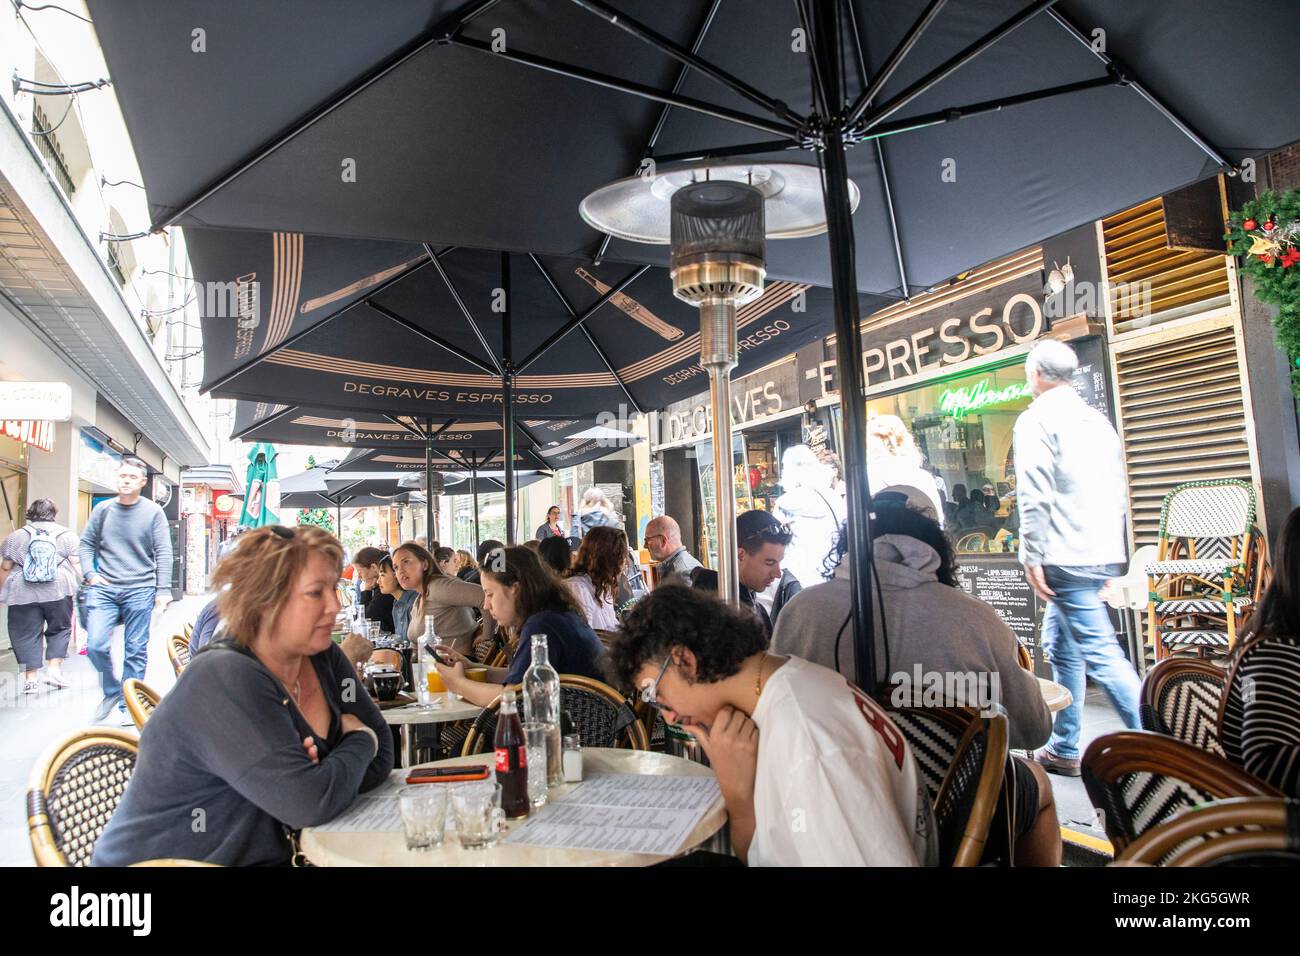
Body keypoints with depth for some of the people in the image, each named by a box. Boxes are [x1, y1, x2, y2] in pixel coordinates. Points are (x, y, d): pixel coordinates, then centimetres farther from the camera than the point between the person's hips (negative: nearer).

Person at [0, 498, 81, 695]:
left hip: (23, 593, 1)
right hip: (58, 590, -1)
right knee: (60, 628, 13)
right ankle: (54, 669, 3)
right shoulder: (67, 535, 5)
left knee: (27, 633, 7)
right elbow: (77, 564, -1)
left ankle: (30, 678, 6)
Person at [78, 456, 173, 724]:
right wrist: (90, 574, 0)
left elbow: (163, 553, -2)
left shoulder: (153, 512, -1)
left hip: (140, 590, -2)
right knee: (96, 645, -8)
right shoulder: (103, 509, 7)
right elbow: (86, 543, 15)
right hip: (104, 589, 2)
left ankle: (128, 705, 17)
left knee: (136, 651, 4)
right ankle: (112, 691, 19)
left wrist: (163, 590, -7)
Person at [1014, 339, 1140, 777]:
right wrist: (1111, 544, 23)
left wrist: (1031, 557, -13)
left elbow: (1035, 496, -16)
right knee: (1060, 644, 15)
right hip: (1103, 553, 9)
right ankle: (1063, 748, 22)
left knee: (1100, 653, -7)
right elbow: (1120, 490, 18)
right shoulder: (1097, 419, 16)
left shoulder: (1036, 420, -8)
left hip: (1067, 556, -9)